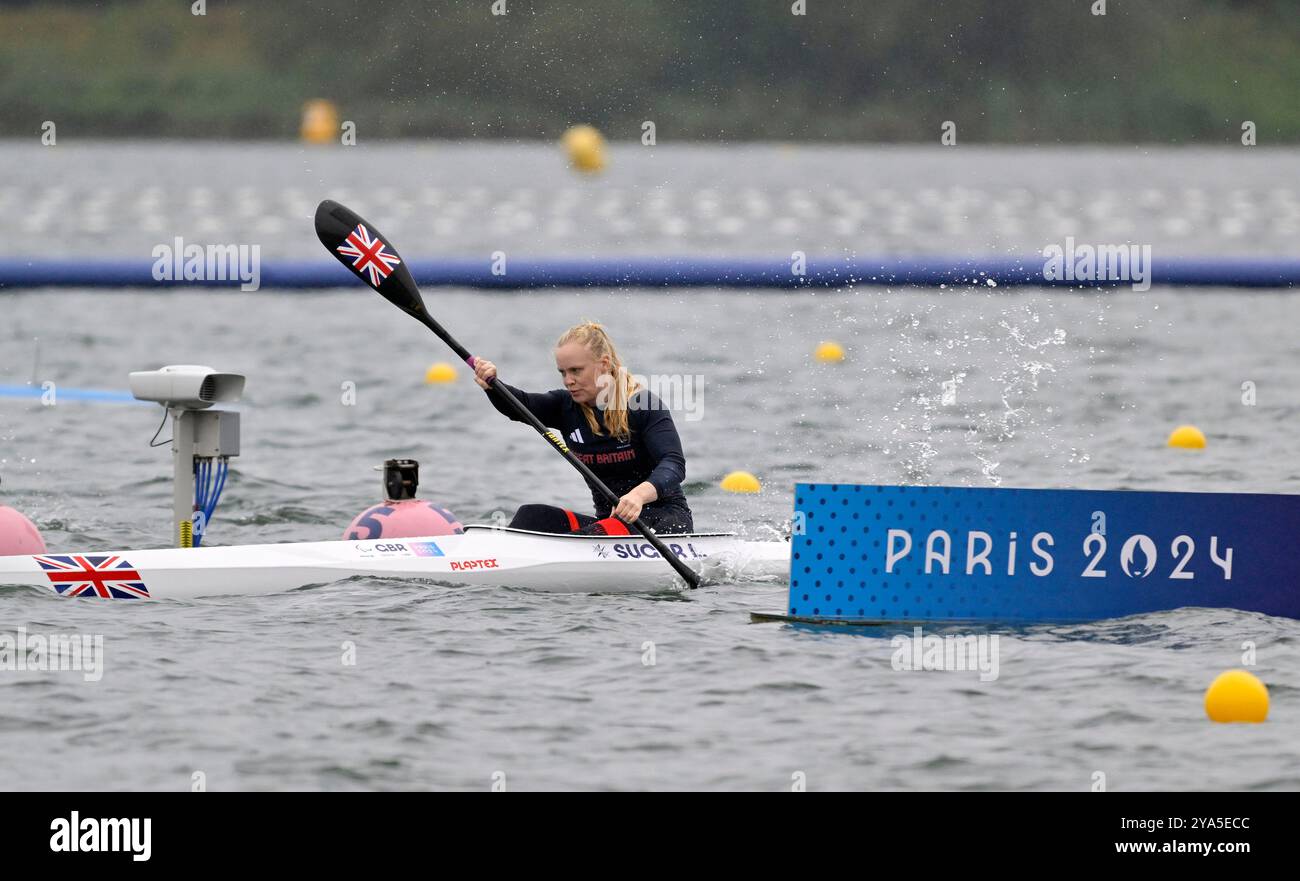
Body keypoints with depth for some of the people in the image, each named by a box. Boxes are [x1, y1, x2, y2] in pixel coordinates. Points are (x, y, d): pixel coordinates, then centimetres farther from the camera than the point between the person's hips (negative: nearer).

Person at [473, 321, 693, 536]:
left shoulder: (646, 407, -10)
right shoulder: (566, 407, 7)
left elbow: (674, 464, -21)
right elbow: (519, 404, -9)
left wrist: (640, 494, -41)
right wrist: (491, 384, -32)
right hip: (609, 519, 5)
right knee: (533, 516, -17)